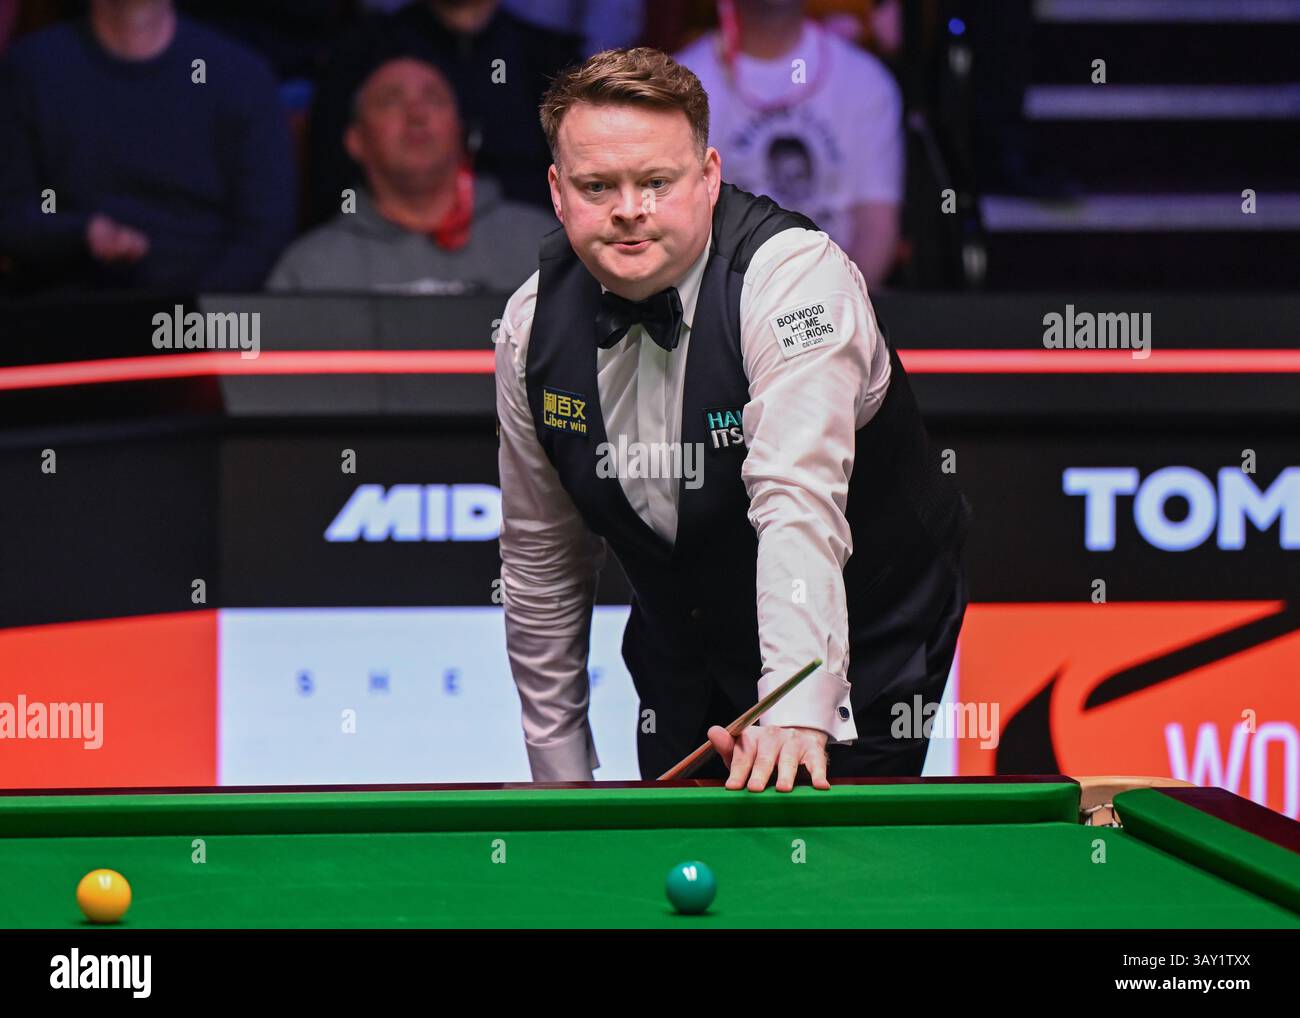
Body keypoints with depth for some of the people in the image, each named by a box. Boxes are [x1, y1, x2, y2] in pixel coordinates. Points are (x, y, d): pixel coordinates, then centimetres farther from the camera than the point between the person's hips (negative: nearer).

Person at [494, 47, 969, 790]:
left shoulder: (794, 274, -28)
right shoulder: (535, 325, -10)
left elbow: (800, 498, -42)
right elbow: (542, 560, 1)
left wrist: (797, 709, -55)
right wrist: (560, 776, 3)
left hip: (860, 637, -5)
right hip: (683, 640, 5)